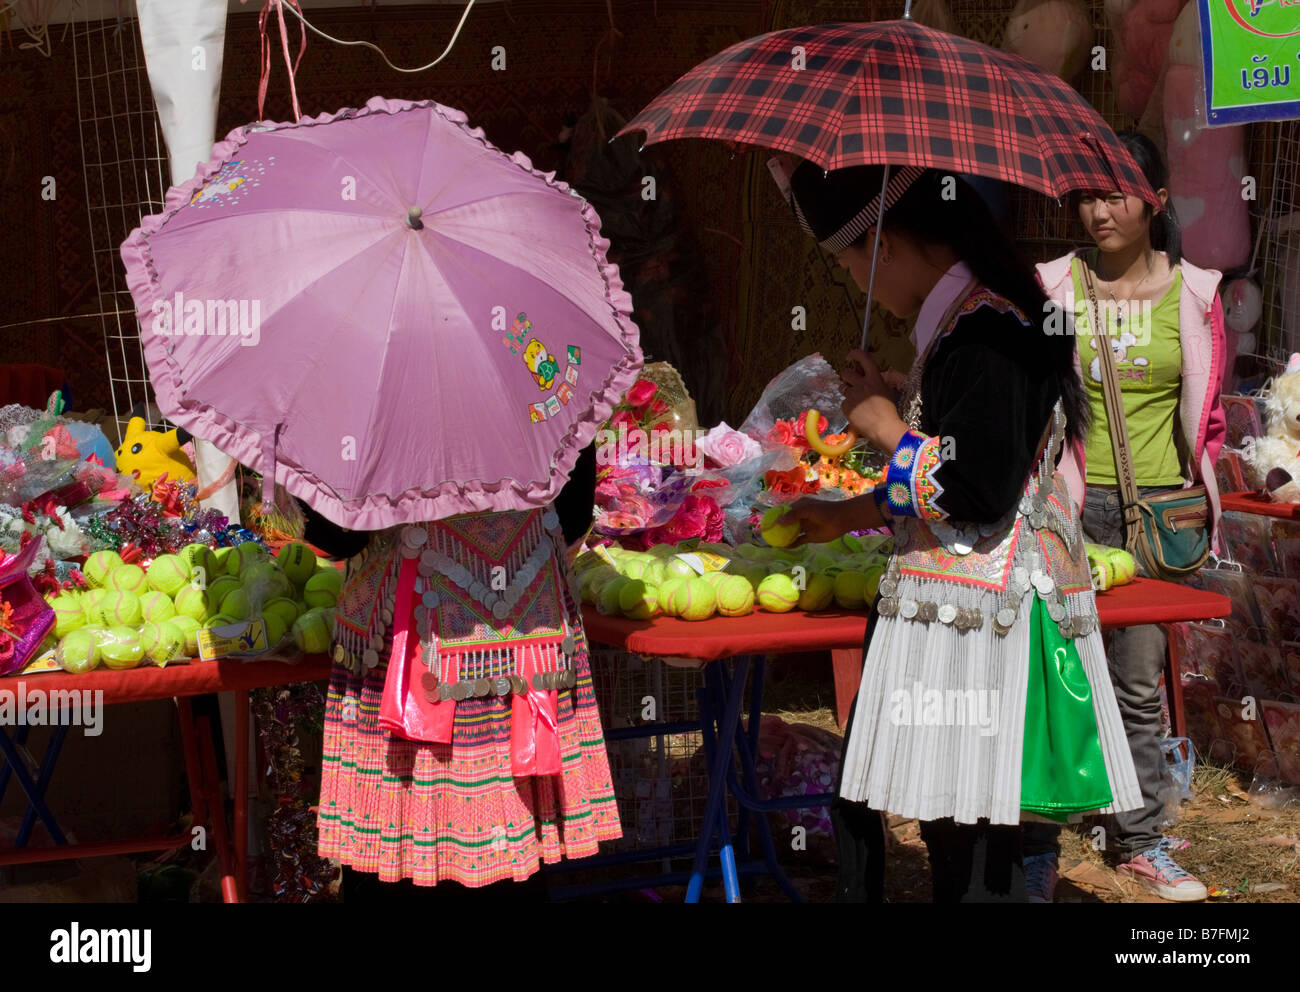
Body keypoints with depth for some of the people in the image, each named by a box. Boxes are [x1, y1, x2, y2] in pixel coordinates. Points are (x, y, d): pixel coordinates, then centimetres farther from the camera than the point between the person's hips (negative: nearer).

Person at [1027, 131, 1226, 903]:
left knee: (1140, 681, 4)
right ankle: (1038, 847, 6)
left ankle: (1140, 838, 17)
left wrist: (1201, 507, 8)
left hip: (1155, 506, 1)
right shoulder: (1054, 287, 4)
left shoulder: (1192, 292, 6)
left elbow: (1202, 411, 11)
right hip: (1069, 504, -1)